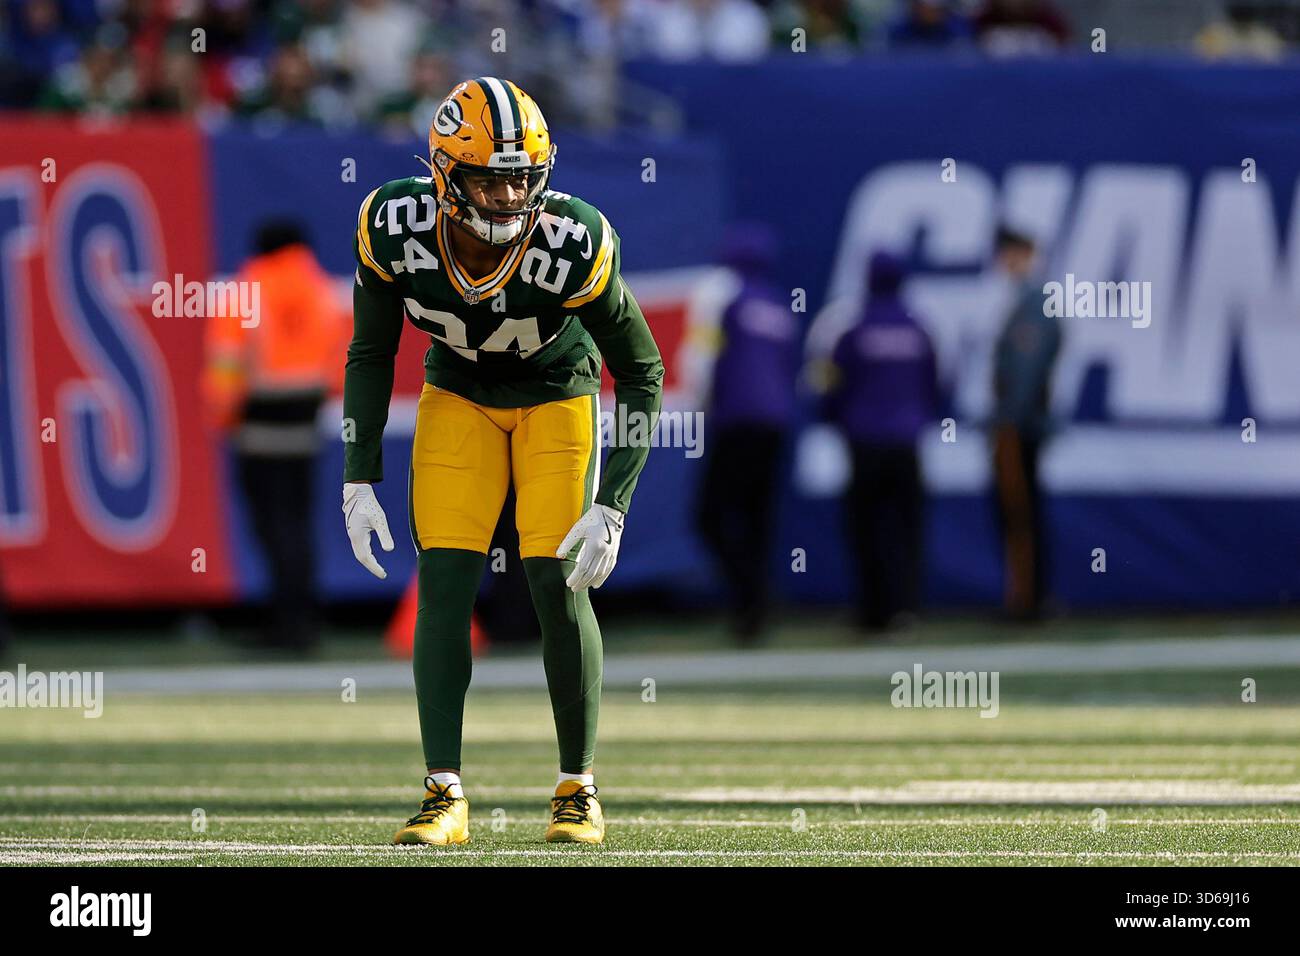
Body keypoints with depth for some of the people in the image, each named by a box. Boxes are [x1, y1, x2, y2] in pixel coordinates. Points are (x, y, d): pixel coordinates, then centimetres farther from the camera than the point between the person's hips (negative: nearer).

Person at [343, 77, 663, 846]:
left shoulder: (573, 247, -33)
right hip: (458, 397, 2)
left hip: (557, 394, -2)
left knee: (558, 583, -12)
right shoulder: (396, 230, -26)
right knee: (444, 585, -10)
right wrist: (360, 478, -12)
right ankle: (445, 795, -6)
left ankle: (579, 790, 3)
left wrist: (612, 507, -24)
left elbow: (642, 372, -19)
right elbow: (371, 354, -7)